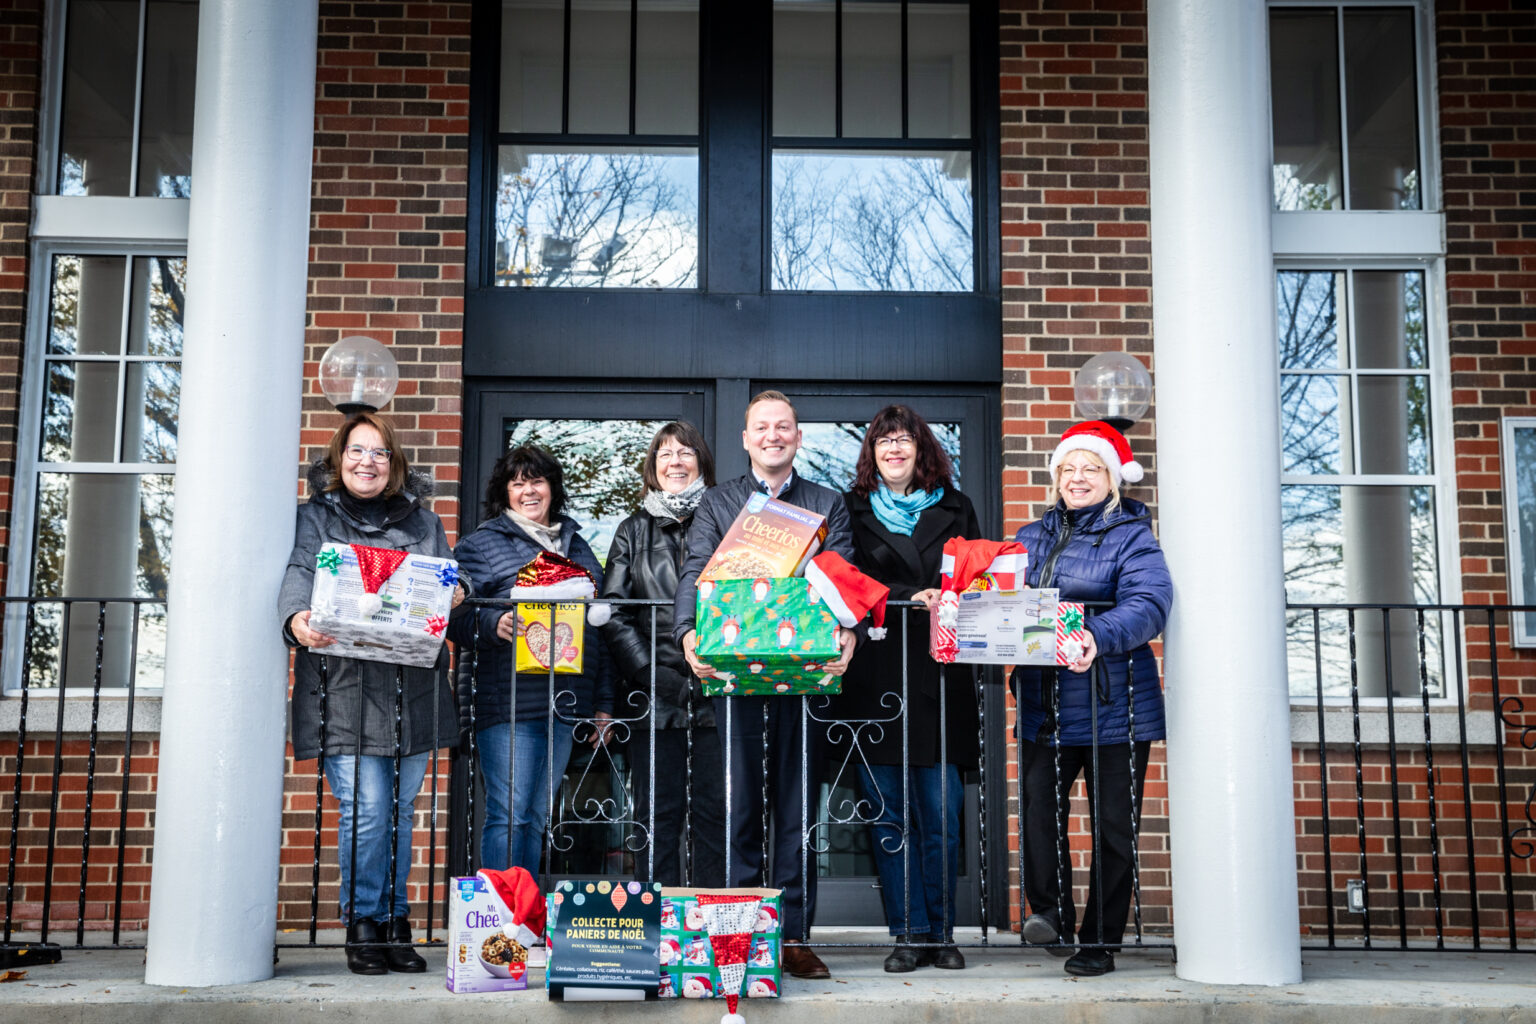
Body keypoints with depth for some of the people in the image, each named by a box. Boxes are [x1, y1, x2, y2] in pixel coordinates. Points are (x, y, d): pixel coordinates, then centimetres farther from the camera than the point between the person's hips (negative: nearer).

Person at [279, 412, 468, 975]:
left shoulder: (423, 521, 18)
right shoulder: (315, 516, 8)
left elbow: (452, 579, 16)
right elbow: (299, 572, -8)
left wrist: (456, 591, -9)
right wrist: (297, 618, -30)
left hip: (412, 689, 3)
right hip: (344, 687, -3)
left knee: (400, 809, 9)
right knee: (364, 809, -8)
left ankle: (394, 924, 20)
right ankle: (362, 925, 7)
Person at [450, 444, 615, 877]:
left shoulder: (576, 545, 19)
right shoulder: (481, 544, 3)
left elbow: (600, 624, 20)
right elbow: (457, 617, -6)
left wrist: (603, 703, 17)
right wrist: (494, 624, -26)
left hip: (565, 705, 5)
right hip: (508, 703, -5)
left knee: (537, 818, 10)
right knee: (509, 815, -8)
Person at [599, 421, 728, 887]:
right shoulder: (633, 531, 12)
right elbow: (613, 612, 5)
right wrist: (651, 671, -8)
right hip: (654, 693, 1)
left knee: (714, 813, 1)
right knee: (657, 815, 2)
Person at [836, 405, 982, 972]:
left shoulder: (953, 509, 16)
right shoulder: (853, 510, 11)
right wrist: (910, 597, -15)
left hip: (939, 675, 1)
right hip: (875, 677, -1)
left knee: (941, 811, 0)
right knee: (889, 814, 1)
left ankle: (941, 932, 12)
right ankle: (908, 936, 9)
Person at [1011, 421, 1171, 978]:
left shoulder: (1131, 536, -1)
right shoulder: (1030, 538, 16)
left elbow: (1149, 602, -18)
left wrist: (1098, 637, -36)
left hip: (1114, 707, -3)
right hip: (1043, 707, 4)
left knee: (1113, 827, 4)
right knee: (1037, 812, -8)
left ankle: (1101, 942, 15)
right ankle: (1051, 914, 8)